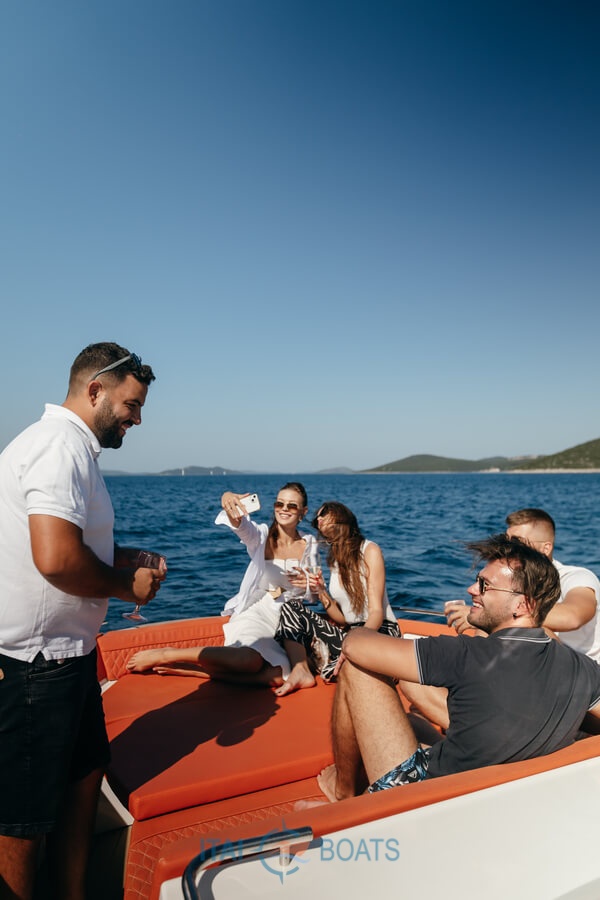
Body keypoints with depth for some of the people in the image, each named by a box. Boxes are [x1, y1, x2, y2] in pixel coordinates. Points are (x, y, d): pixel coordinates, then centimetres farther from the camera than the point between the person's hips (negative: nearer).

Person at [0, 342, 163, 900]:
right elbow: (56, 559, -30)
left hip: (64, 653, 11)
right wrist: (126, 585, -14)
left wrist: (115, 557, 9)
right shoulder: (62, 445, -19)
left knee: (84, 775, 21)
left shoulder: (65, 443, 15)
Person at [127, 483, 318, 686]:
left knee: (280, 677, -29)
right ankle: (166, 655, -18)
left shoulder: (309, 545, 7)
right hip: (256, 613, -3)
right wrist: (228, 499, -46)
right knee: (250, 659, -37)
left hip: (287, 620, 3)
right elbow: (239, 523, -24)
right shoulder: (261, 535, 0)